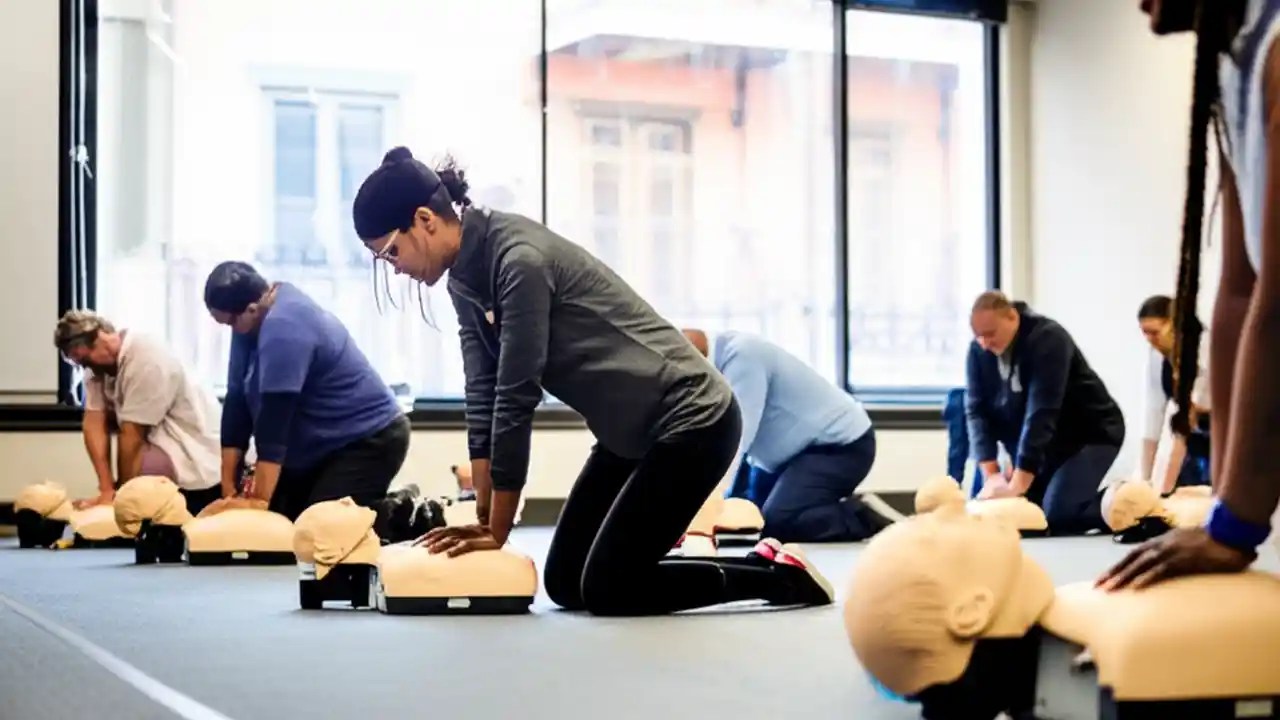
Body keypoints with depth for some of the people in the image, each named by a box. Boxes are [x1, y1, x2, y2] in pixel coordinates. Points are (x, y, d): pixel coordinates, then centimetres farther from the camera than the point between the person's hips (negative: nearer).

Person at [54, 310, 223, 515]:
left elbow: (131, 435, -21)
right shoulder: (98, 363, 1)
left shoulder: (146, 361, -26)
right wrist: (107, 490, -16)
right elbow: (94, 423, -7)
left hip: (195, 455, -8)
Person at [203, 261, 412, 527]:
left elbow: (275, 418, -28)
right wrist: (228, 484, -3)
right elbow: (238, 398, 0)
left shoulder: (284, 328, -27)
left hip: (370, 441, -9)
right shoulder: (258, 320, 1)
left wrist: (258, 503, -27)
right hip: (327, 446, 9)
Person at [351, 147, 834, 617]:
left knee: (605, 589, -7)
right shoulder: (465, 279, 2)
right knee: (565, 583, 8)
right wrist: (483, 520, -3)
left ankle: (780, 577, 7)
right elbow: (484, 397, 2)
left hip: (693, 419, -9)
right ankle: (760, 564, 18)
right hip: (632, 432, 9)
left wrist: (498, 534, -19)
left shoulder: (519, 260, -25)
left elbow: (515, 397, -24)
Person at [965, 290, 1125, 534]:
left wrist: (1018, 484, -37)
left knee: (1057, 515, -25)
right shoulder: (979, 350, -8)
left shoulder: (1048, 339, -27)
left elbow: (1041, 414, -33)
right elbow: (977, 409, -7)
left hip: (1091, 433, -7)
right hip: (1045, 441, 7)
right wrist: (990, 473, -19)